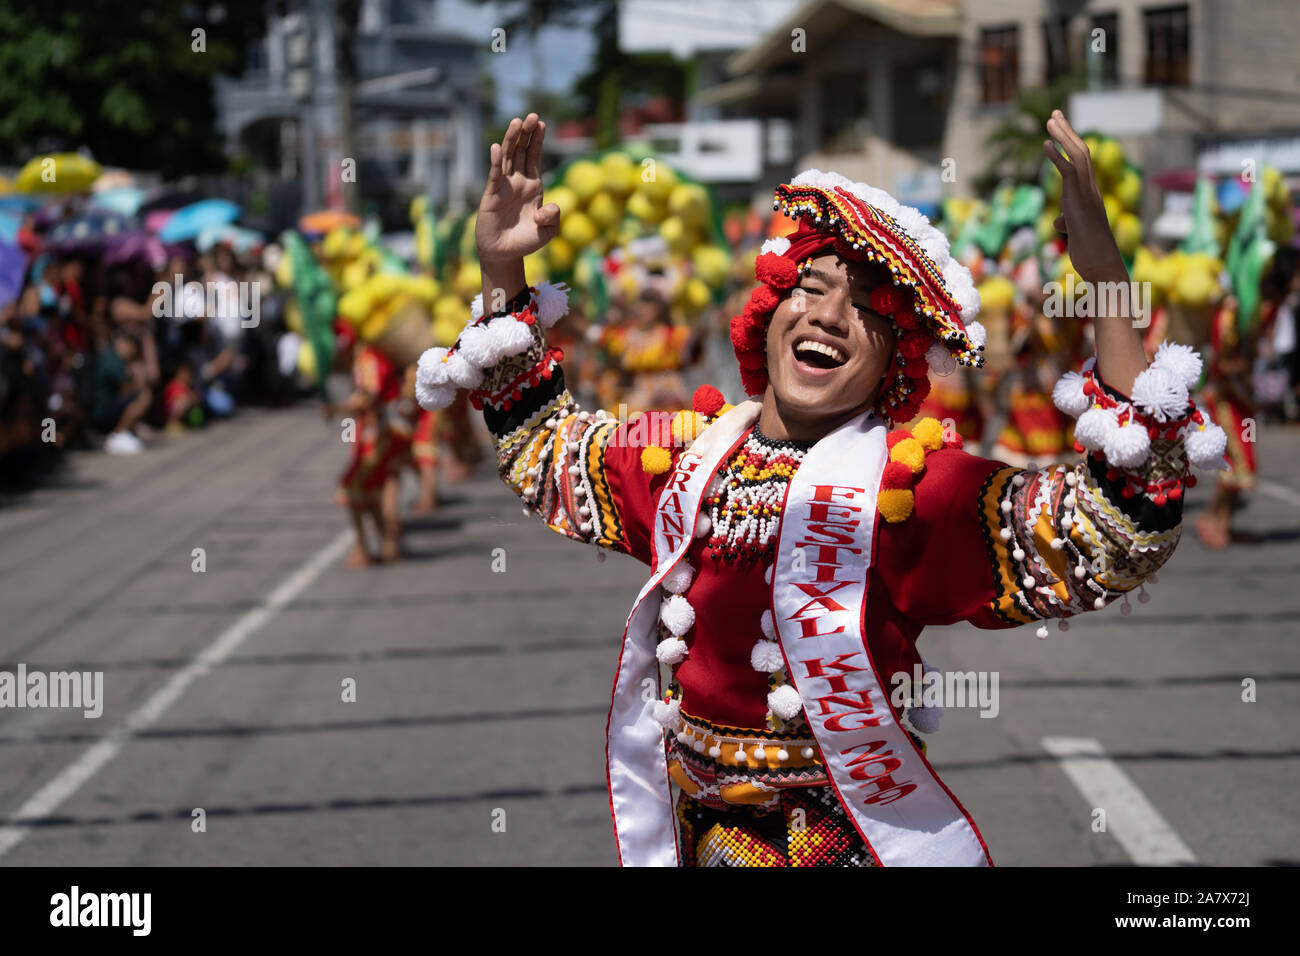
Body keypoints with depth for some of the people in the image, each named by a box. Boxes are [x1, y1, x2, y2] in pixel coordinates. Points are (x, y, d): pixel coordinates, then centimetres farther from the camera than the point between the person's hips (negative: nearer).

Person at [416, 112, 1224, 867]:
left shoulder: (914, 483, -15)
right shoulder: (689, 455, 3)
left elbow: (1116, 545, -29)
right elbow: (542, 444, 21)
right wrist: (501, 271, 13)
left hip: (858, 845, -5)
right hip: (688, 838, 5)